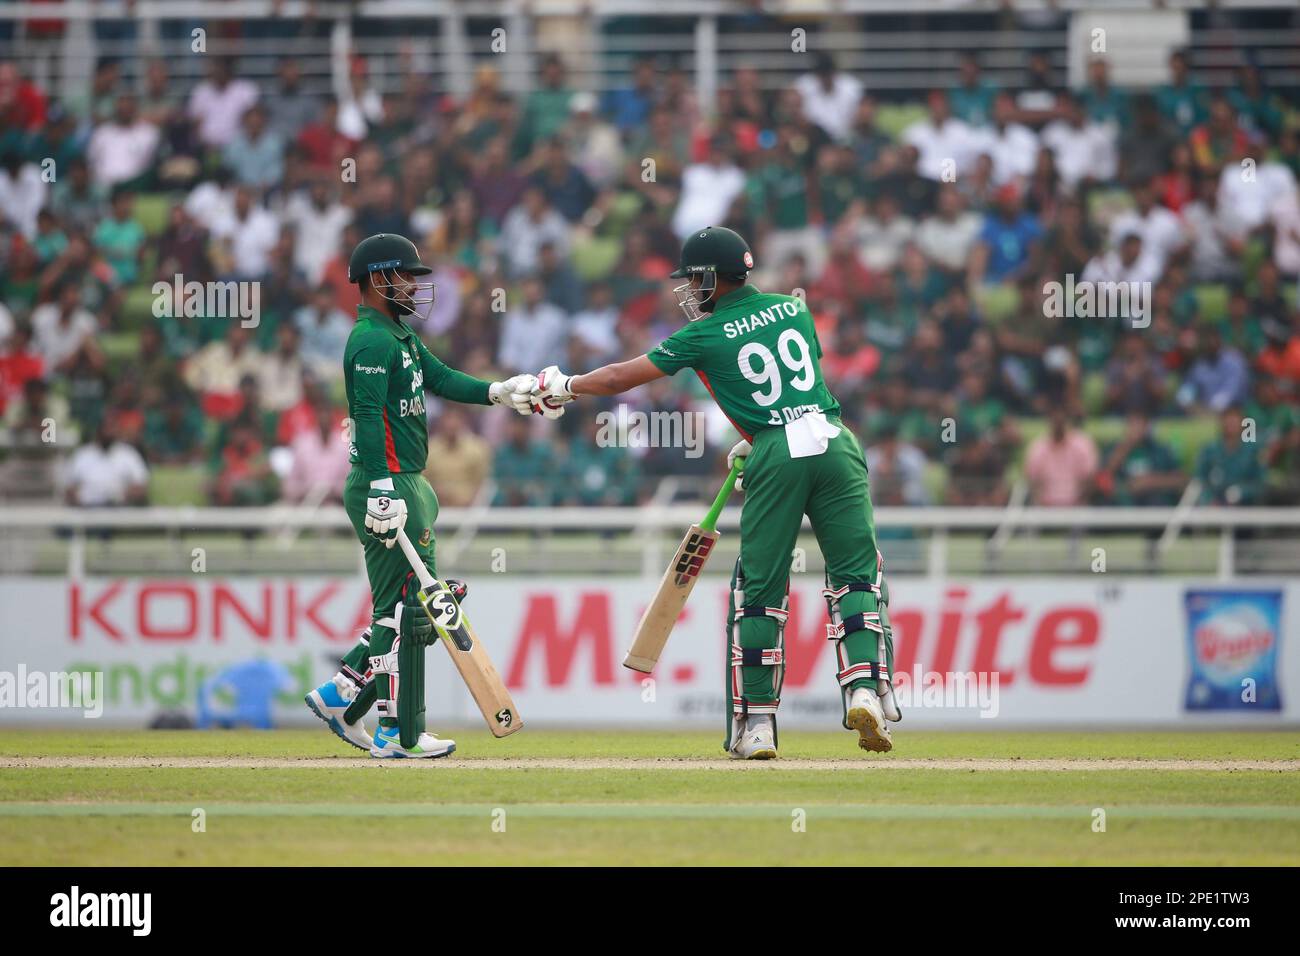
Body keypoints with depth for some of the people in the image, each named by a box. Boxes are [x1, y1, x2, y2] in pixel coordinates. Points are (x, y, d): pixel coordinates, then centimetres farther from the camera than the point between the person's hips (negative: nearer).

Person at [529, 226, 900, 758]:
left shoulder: (707, 335, 6)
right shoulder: (793, 309, 18)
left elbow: (622, 377, 13)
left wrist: (564, 387, 28)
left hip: (776, 456, -3)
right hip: (833, 440, 3)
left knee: (759, 591, 6)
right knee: (856, 573, 5)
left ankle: (756, 725, 6)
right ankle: (865, 690, -14)